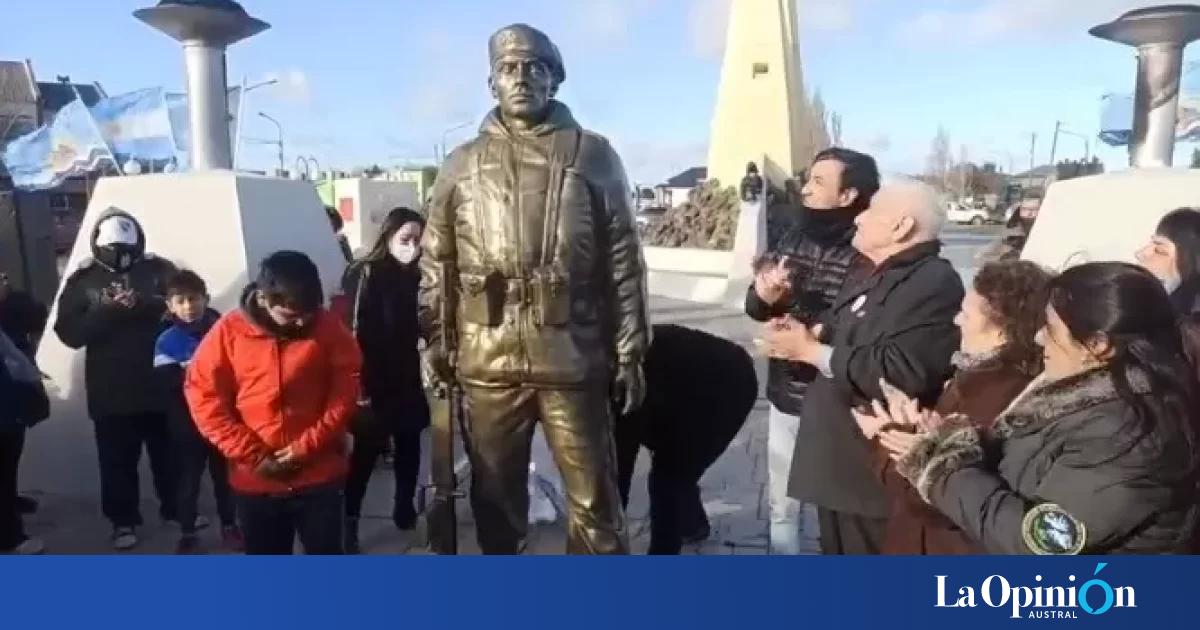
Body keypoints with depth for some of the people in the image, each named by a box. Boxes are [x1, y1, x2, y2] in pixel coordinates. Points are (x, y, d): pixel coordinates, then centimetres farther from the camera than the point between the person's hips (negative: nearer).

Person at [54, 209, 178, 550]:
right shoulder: (82, 280, 1)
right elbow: (69, 333, -7)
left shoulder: (159, 270, -1)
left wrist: (146, 305, -25)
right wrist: (108, 312, -22)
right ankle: (123, 520, 24)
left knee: (170, 453, 13)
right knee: (117, 460, 8)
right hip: (110, 392, 0)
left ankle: (175, 508, 31)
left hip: (161, 385, 0)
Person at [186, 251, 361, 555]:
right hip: (255, 479, 1)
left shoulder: (328, 326, -9)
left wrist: (307, 446, -13)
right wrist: (252, 454, -11)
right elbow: (204, 396, -6)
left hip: (319, 474, -1)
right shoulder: (229, 330, -9)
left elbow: (346, 390, -6)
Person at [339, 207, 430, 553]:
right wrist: (361, 384, -19)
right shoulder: (365, 274, -11)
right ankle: (348, 521, 10)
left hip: (407, 380, 6)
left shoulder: (414, 275, 7)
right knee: (367, 451, 0)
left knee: (409, 445, 12)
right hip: (373, 382, -5)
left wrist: (423, 372, 3)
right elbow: (355, 333, -16)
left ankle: (405, 509, 26)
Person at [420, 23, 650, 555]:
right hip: (486, 360, 2)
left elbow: (624, 262, 2)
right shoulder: (462, 164, 9)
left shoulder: (593, 155, 3)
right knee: (494, 491, 15)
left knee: (593, 497, 6)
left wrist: (629, 353, 0)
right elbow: (435, 260, 12)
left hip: (571, 356, -2)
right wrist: (434, 340, 5)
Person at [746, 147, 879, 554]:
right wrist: (764, 295, -20)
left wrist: (791, 301, -30)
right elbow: (756, 305, 2)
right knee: (781, 502, 21)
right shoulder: (794, 238, 1)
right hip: (785, 395, 6)